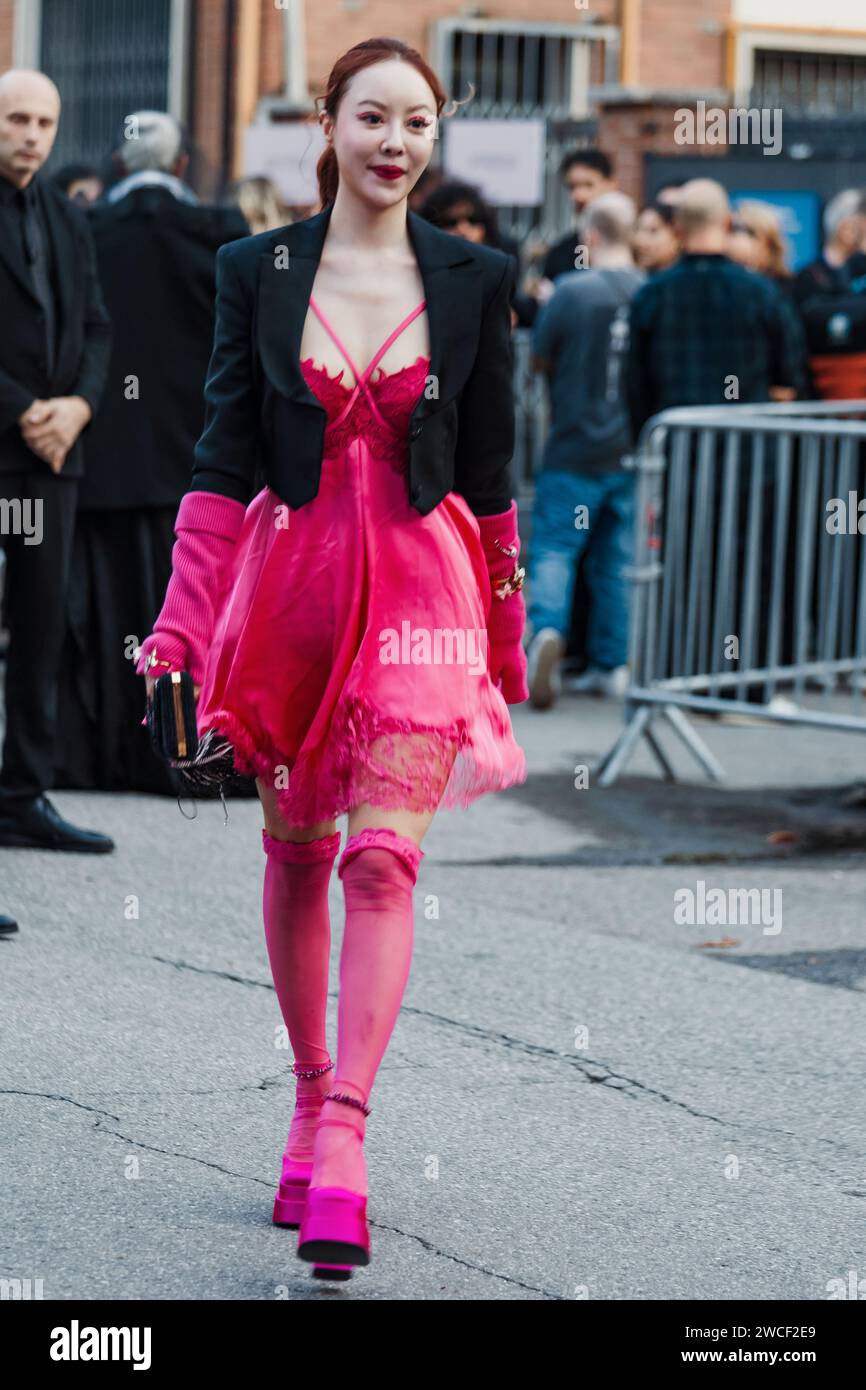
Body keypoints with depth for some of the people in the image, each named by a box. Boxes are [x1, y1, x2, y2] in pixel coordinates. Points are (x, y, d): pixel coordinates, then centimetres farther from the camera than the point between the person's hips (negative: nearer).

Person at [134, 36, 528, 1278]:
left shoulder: (475, 281, 1)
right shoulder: (258, 271, 2)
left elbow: (491, 473, 8)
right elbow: (223, 458, 2)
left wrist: (505, 635, 12)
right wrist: (185, 623, -4)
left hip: (421, 587, -2)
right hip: (290, 572, 2)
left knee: (383, 858, -13)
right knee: (296, 853, 11)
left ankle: (340, 1139, -18)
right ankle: (313, 1097, 27)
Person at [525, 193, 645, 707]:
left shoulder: (571, 292, -12)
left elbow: (540, 359, -1)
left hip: (575, 448, -3)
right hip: (632, 451, 3)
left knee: (555, 548, 0)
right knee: (619, 558, 9)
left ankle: (547, 628, -24)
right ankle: (612, 666, 12)